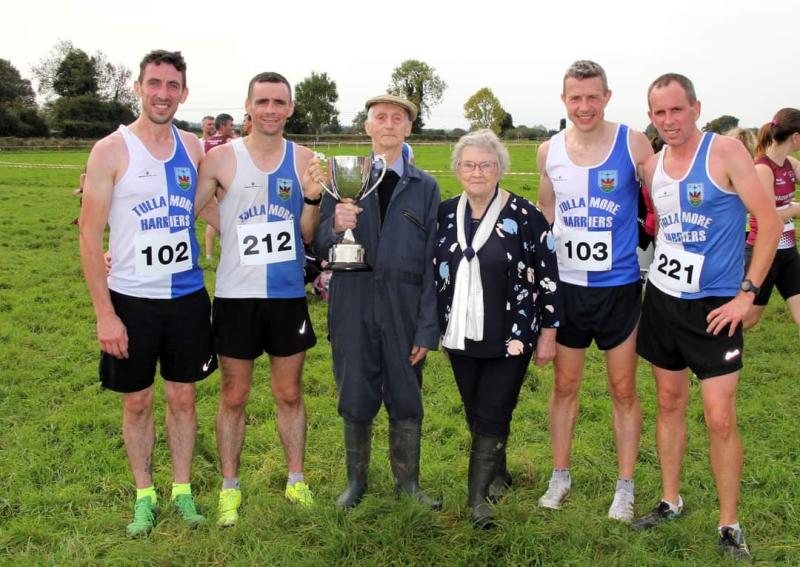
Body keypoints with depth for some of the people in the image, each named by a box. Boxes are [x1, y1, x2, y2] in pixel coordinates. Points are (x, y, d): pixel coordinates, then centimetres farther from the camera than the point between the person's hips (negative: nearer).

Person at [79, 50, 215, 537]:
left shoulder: (194, 147, 2)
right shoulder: (112, 151, -9)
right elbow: (90, 235, -9)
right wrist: (104, 312, -12)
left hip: (187, 297, 3)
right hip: (131, 300, -3)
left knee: (183, 396, 13)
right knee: (138, 402, 10)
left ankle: (183, 489, 29)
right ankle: (144, 494, 29)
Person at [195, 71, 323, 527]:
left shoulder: (304, 160, 1)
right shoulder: (221, 157, -7)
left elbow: (309, 234, 2)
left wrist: (313, 199, -16)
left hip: (289, 295, 2)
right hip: (237, 296, -2)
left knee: (290, 394, 14)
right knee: (234, 396, 9)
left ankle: (296, 481, 30)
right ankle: (230, 487, 26)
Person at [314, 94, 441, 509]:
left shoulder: (425, 187, 5)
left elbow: (432, 261, 1)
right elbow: (318, 247, 4)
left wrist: (428, 327, -4)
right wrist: (335, 226, -18)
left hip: (403, 310, 0)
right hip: (353, 308, 0)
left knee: (406, 400, 8)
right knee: (356, 398, 8)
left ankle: (408, 483, 27)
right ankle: (356, 481, 28)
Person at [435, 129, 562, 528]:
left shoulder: (525, 216, -10)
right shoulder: (444, 214, 3)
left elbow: (549, 277, -7)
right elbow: (434, 273, 12)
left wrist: (548, 331, -6)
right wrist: (432, 325, 12)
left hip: (510, 338, -5)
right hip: (461, 335, 5)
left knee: (492, 416, -1)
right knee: (474, 413, 16)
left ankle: (478, 498, 10)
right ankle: (498, 474, 37)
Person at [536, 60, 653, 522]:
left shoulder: (633, 144, -8)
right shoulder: (549, 151, 1)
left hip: (619, 286, -3)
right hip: (566, 286, 3)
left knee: (624, 388, 7)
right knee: (565, 385, 14)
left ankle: (626, 487, 22)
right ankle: (560, 477, 29)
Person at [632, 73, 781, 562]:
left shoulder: (726, 151, -12)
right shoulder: (653, 164, 4)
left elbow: (770, 222, -13)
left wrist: (747, 292, -16)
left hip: (714, 305, -5)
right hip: (662, 298, 5)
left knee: (721, 418, -4)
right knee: (670, 403, 14)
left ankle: (730, 526, 13)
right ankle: (671, 501, 29)